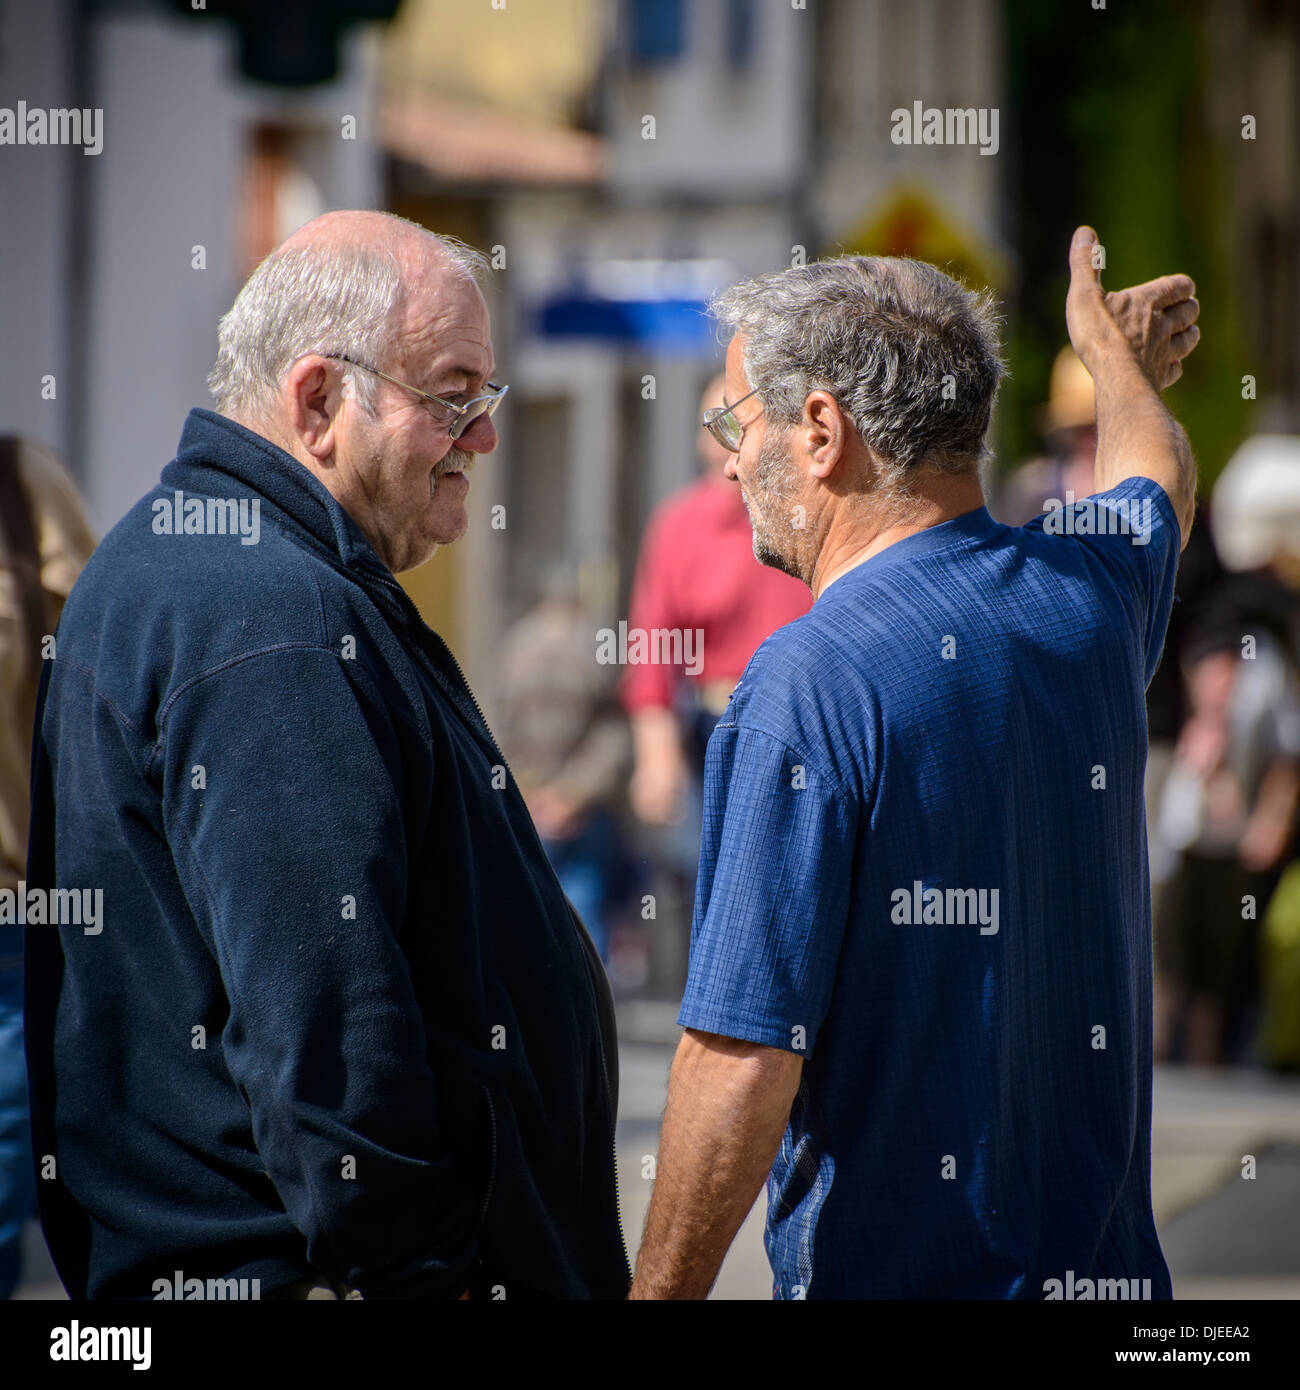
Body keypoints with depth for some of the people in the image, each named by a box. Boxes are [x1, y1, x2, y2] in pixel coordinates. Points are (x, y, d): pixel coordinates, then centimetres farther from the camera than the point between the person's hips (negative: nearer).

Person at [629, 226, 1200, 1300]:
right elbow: (1156, 482, 31)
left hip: (889, 1273, -7)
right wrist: (1113, 350, 51)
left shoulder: (809, 686, -19)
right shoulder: (1089, 592, 3)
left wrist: (658, 1295, -14)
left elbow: (746, 1060, -24)